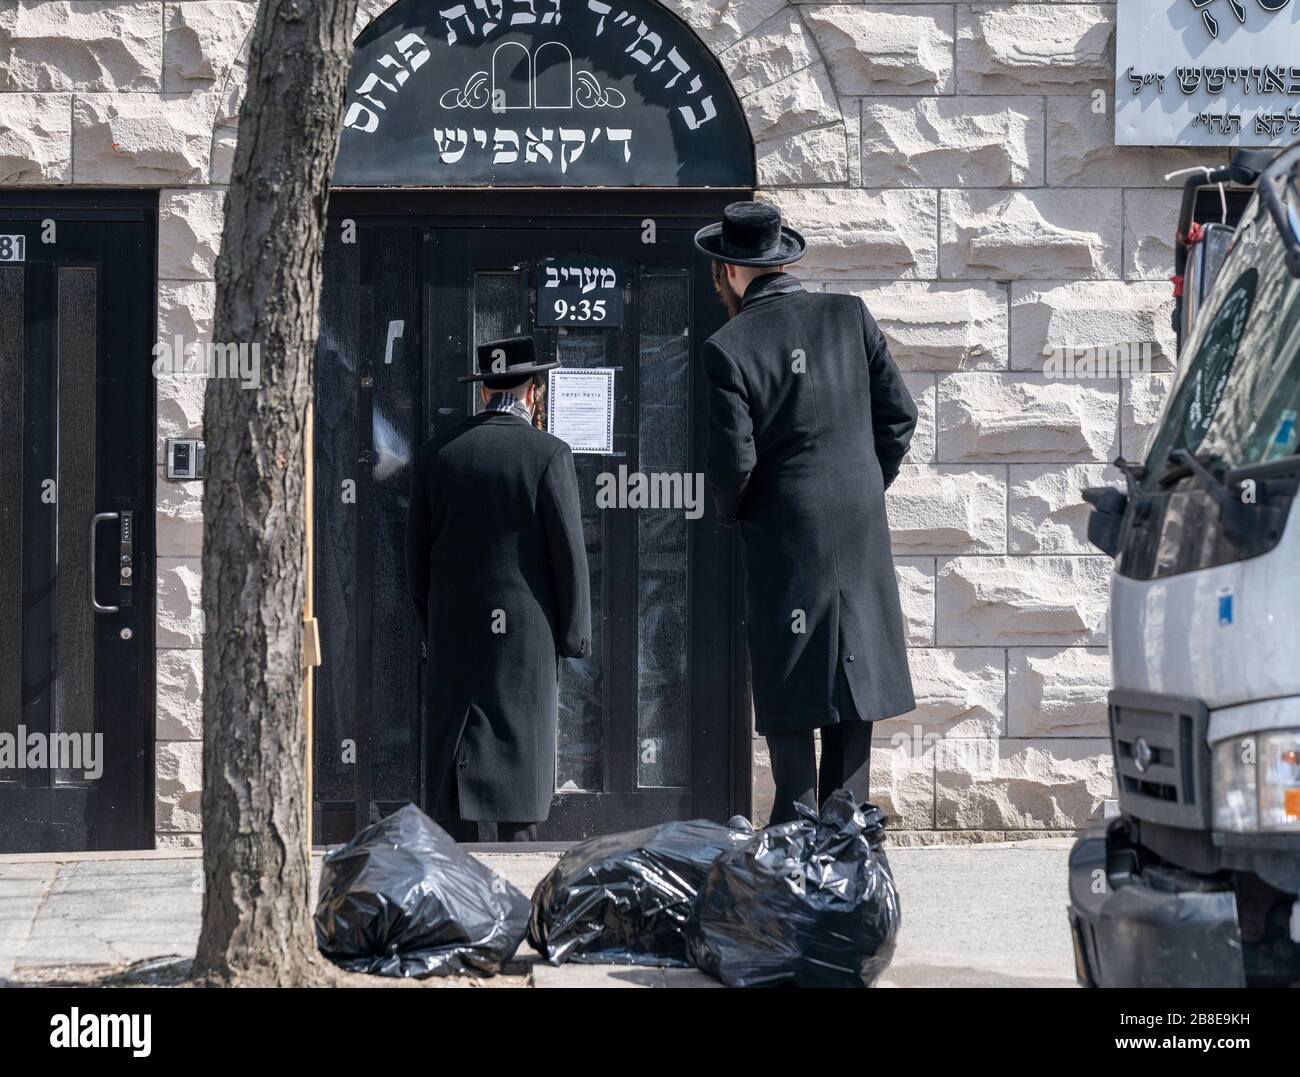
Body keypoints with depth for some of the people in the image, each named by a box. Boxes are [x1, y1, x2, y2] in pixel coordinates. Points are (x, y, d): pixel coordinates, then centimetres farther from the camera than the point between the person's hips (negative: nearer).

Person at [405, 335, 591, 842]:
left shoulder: (434, 456, 4)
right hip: (526, 634, -3)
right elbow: (569, 551, -7)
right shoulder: (548, 454, -7)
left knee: (457, 757, 4)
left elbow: (417, 554, 8)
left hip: (453, 634, 3)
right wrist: (574, 634, 1)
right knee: (519, 749, 0)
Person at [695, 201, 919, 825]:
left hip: (784, 538, -4)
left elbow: (733, 462, -13)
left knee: (790, 692, 2)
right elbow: (899, 414, 5)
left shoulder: (729, 349, -12)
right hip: (862, 535, 4)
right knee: (853, 675, 11)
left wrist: (731, 513, 8)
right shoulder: (849, 315, 2)